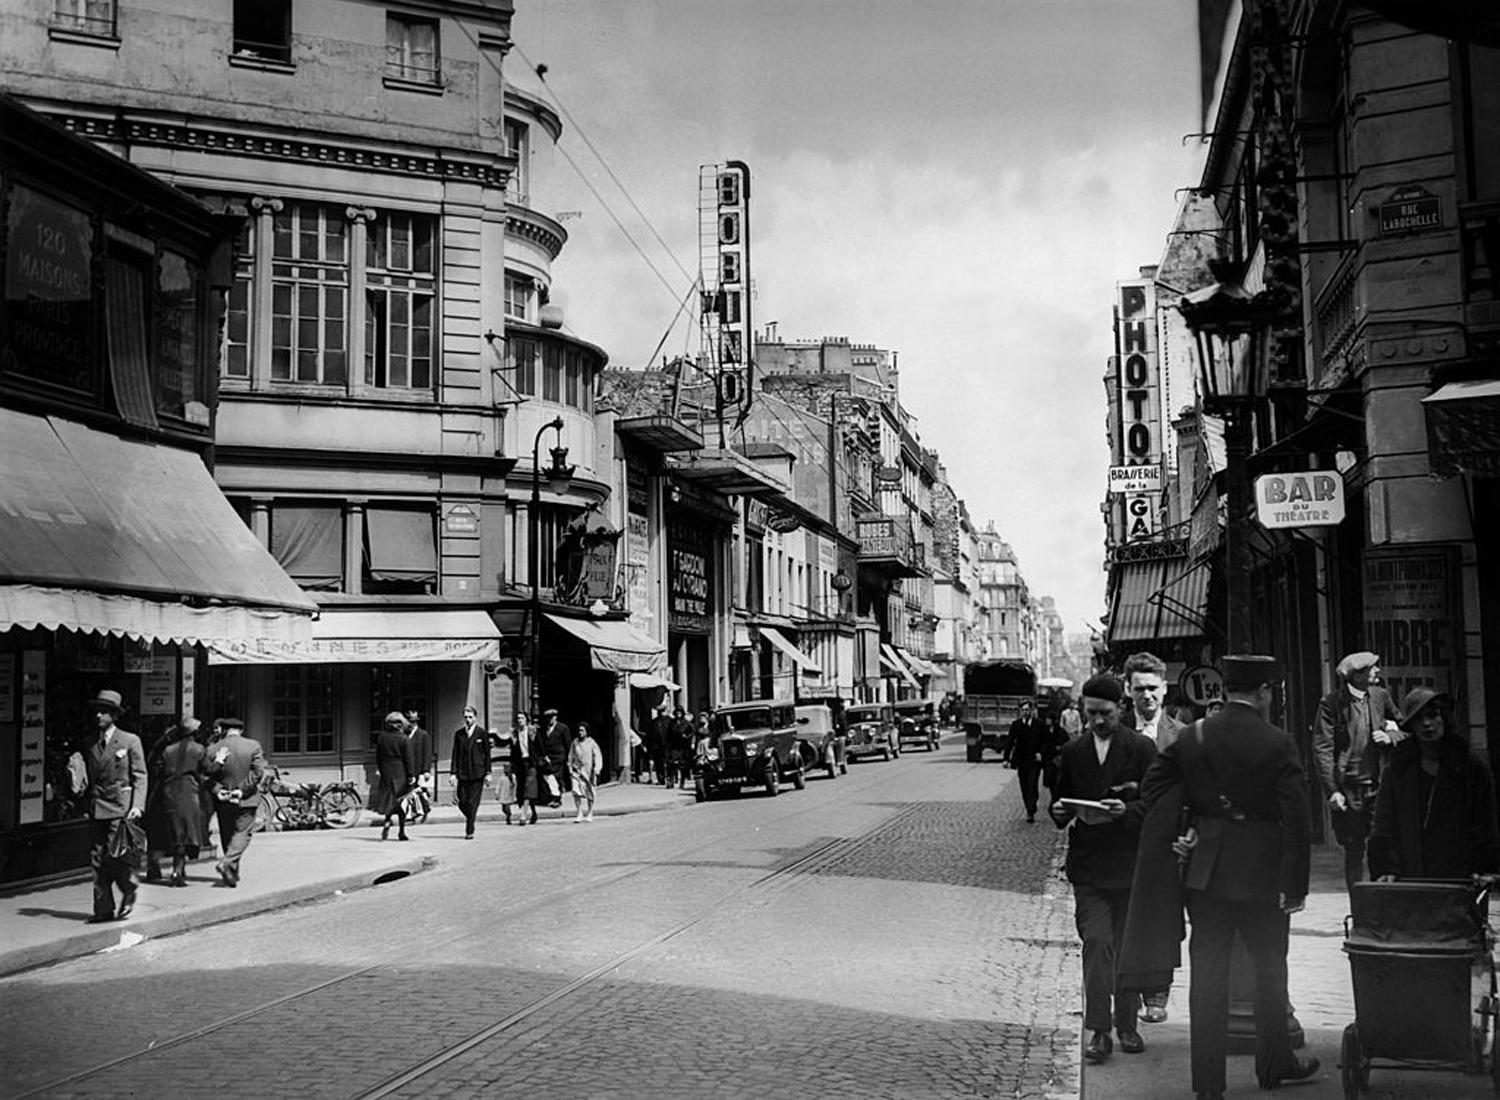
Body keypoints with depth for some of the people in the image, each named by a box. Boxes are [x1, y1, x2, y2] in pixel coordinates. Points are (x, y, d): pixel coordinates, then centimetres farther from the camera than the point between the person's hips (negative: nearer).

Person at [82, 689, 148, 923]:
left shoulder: (130, 741, -1)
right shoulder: (90, 744, 12)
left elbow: (140, 776, -3)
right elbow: (89, 777, 20)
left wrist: (137, 806, -14)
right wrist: (85, 802, 9)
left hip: (120, 807, -5)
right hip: (96, 809, 5)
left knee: (115, 856, -9)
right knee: (97, 859, 3)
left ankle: (129, 893, 15)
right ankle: (103, 909, 8)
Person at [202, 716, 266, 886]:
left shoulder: (213, 750, -2)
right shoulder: (253, 746, -5)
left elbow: (208, 774, -7)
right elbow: (257, 772, -10)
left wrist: (218, 791, -7)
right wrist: (243, 790, -9)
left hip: (223, 801, 2)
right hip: (246, 800, -2)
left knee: (227, 834, 13)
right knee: (243, 832, 0)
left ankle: (232, 873, 18)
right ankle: (227, 862, -22)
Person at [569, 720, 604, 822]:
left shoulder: (592, 743, -4)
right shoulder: (575, 742, 4)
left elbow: (597, 757, -4)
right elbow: (571, 756, 14)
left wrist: (596, 770, -13)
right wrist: (570, 768, 7)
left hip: (589, 771, -2)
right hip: (577, 770, 2)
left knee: (590, 793, 7)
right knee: (576, 791, -13)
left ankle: (590, 814, 22)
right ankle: (579, 814, -9)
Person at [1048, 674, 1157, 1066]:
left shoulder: (1142, 749, -1)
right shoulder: (1072, 752, 9)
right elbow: (1059, 801, 15)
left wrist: (1125, 810, -23)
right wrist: (1060, 811, -7)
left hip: (1131, 862, -1)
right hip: (1088, 865, 1)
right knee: (1096, 942, -8)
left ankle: (1126, 1025, 23)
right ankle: (1098, 1030, -3)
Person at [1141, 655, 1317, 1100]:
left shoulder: (1191, 738, -2)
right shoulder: (1279, 745, -11)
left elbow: (1152, 789, 1)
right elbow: (1296, 820, -13)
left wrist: (1174, 836, 9)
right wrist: (1295, 884, -8)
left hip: (1205, 873, 3)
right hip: (1263, 875, -2)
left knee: (1207, 974, 7)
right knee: (1269, 971, 16)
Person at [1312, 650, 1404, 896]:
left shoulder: (1381, 696, 7)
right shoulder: (1331, 703, -7)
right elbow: (1322, 749, -9)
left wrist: (1390, 736, -5)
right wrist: (1332, 790, -16)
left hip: (1378, 785, 3)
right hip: (1348, 789, -3)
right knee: (1353, 851, 4)